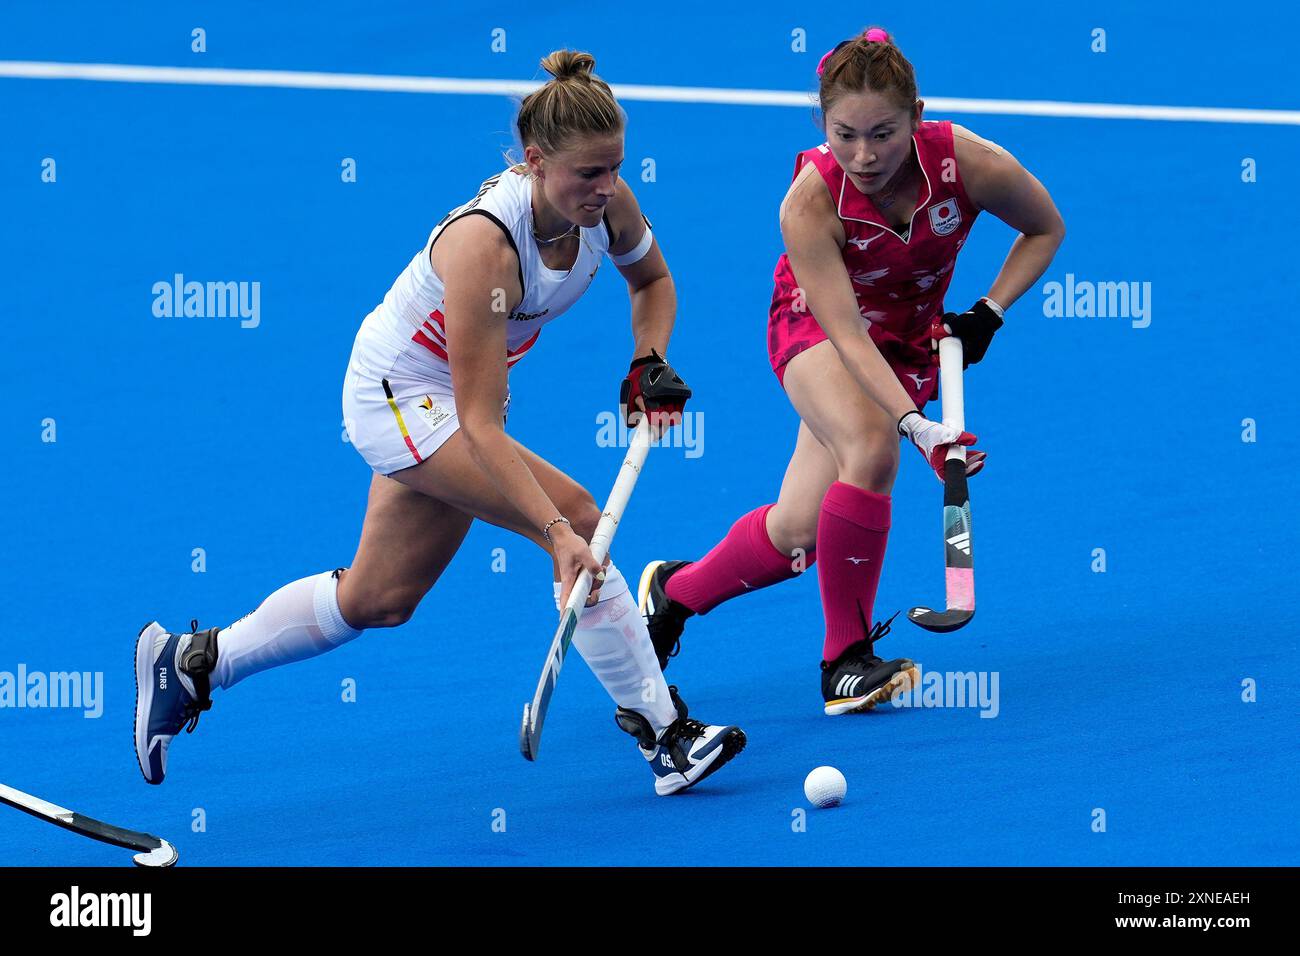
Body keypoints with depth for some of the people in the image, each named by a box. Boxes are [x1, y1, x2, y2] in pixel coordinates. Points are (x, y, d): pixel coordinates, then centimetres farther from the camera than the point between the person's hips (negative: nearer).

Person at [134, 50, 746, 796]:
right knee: (580, 521, -23)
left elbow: (652, 277, 10)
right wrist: (556, 532, -43)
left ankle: (192, 663, 33)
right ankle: (665, 736, -17)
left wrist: (651, 364, -8)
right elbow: (481, 426, -36)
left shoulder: (606, 203, -16)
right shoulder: (483, 241, -36)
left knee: (378, 598, 18)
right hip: (398, 392, -8)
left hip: (440, 401, 8)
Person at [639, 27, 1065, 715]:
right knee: (869, 447, -35)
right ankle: (845, 660, -19)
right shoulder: (809, 204, -32)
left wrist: (989, 313, -14)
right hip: (816, 328, -3)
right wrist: (915, 424, -47)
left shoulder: (969, 164, -27)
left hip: (908, 341, 3)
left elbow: (1045, 229, -5)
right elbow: (848, 334, -35)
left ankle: (674, 593, 24)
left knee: (796, 534, -7)